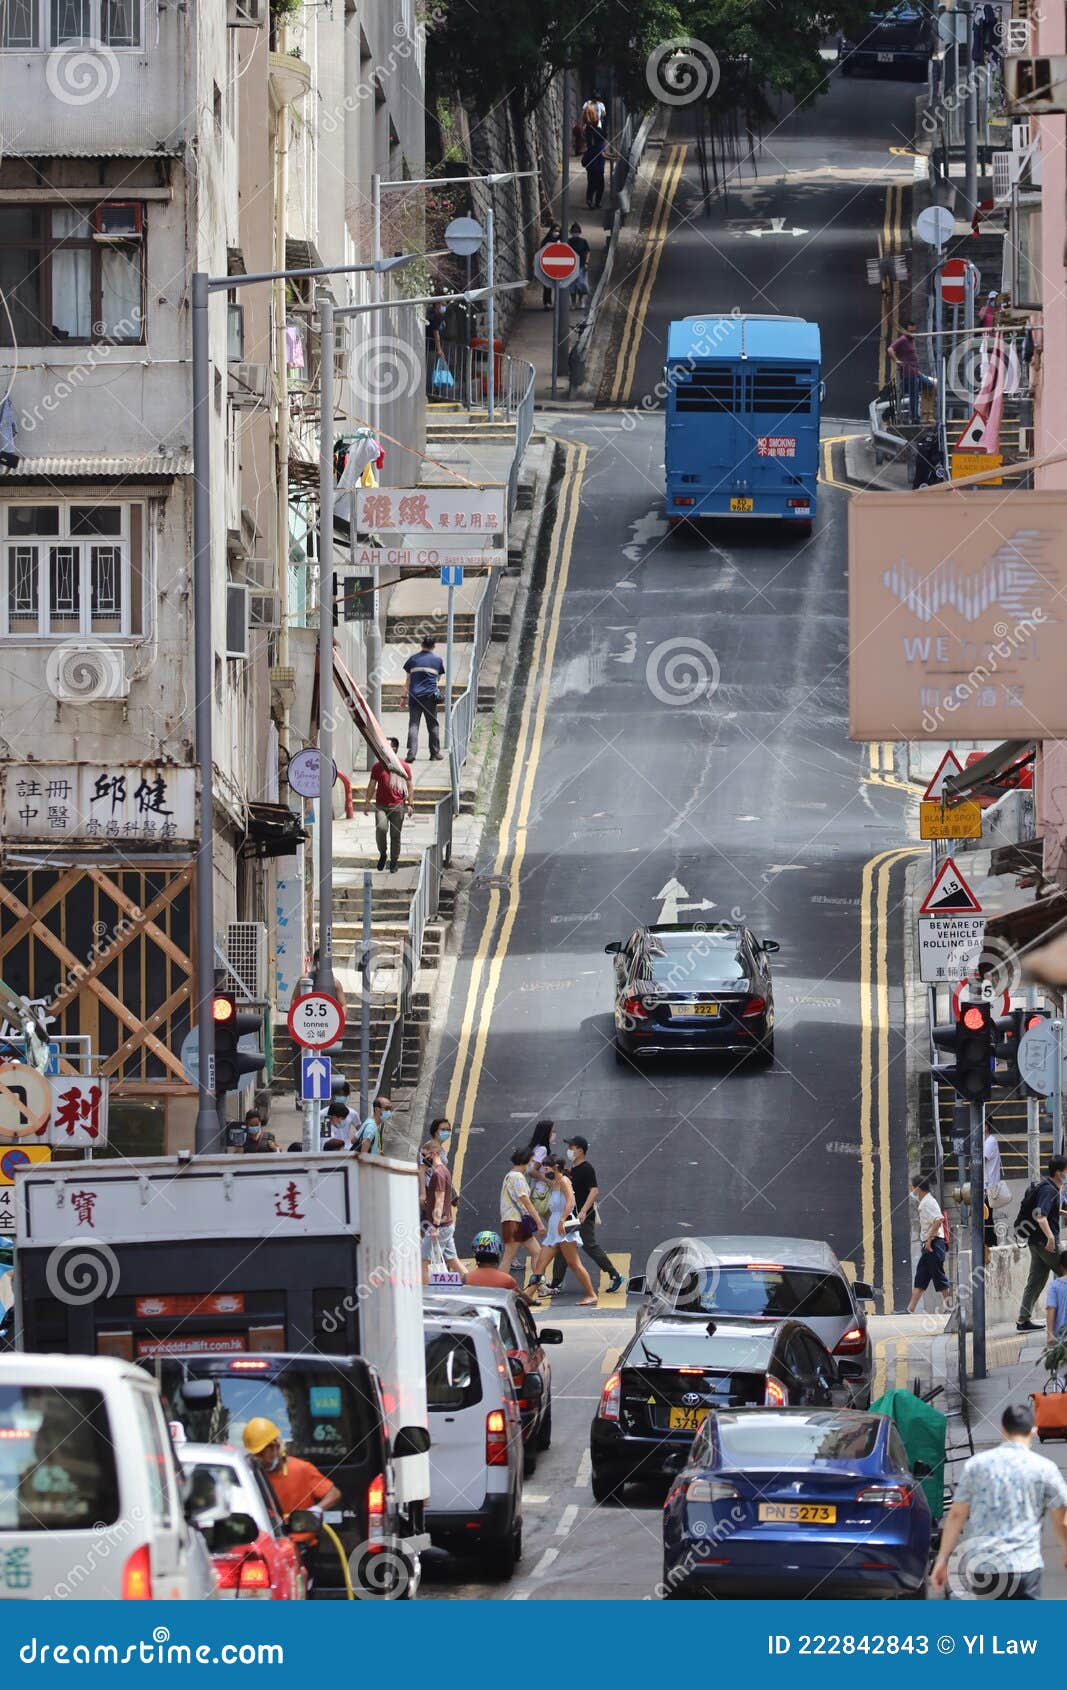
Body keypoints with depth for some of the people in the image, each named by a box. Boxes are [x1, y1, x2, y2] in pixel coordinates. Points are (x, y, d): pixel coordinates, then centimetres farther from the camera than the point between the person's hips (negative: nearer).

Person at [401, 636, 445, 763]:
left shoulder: (413, 658, 5)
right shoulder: (437, 660, 6)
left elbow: (408, 680, 7)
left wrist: (404, 697, 13)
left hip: (415, 695, 0)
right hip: (430, 696, 0)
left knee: (413, 725, -4)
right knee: (433, 725, 10)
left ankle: (412, 753, -16)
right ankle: (435, 753, 14)